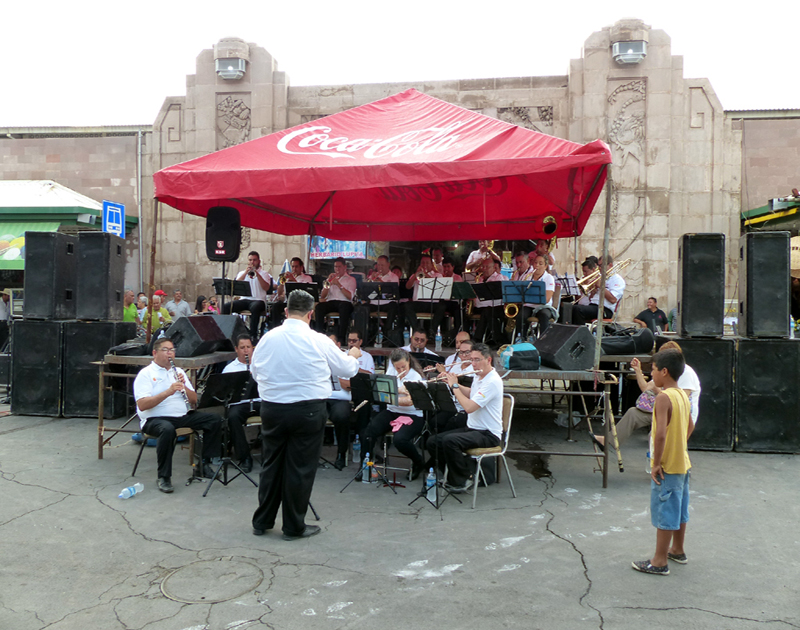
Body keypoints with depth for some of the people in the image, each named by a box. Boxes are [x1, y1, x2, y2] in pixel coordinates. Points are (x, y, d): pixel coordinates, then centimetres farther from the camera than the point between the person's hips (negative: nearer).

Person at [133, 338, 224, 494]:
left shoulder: (178, 371, 17)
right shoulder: (146, 374, -2)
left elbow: (194, 400, 12)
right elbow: (142, 405, -16)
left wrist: (184, 387, -8)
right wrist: (168, 392, -25)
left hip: (183, 416, 6)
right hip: (155, 418, -6)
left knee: (215, 420, -10)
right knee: (167, 429, -39)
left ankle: (206, 463, 2)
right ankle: (164, 477, -23)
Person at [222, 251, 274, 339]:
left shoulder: (264, 273, 14)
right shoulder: (242, 273, 23)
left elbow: (266, 288, -6)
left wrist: (257, 274, -12)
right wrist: (246, 272, -6)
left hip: (258, 300, -3)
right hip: (244, 299, 4)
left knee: (255, 307, -39)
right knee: (226, 307, -22)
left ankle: (253, 335, -37)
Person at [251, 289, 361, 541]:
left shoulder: (267, 338, -1)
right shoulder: (318, 341, -11)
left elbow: (254, 372, 12)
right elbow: (347, 370, 2)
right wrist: (353, 356, 23)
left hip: (271, 409, 4)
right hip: (307, 411, -4)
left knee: (271, 465, 16)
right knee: (300, 468, 6)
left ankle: (262, 522, 27)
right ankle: (294, 527, 17)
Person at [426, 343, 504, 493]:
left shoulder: (492, 381, -22)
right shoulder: (478, 376, 9)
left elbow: (469, 407, -29)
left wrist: (454, 386, -16)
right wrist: (454, 383, 13)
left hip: (488, 435, -9)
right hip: (472, 428, 9)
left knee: (449, 441, -31)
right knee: (433, 442, -3)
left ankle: (465, 480, -10)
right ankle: (453, 476, 10)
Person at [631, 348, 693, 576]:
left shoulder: (663, 397, -21)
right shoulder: (683, 395, 7)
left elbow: (661, 432, -28)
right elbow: (690, 426, 19)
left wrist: (656, 463, -22)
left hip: (667, 465, -9)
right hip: (682, 463, 9)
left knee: (664, 514, 0)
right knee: (679, 510, 21)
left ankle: (660, 562, 9)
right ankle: (678, 550, 36)